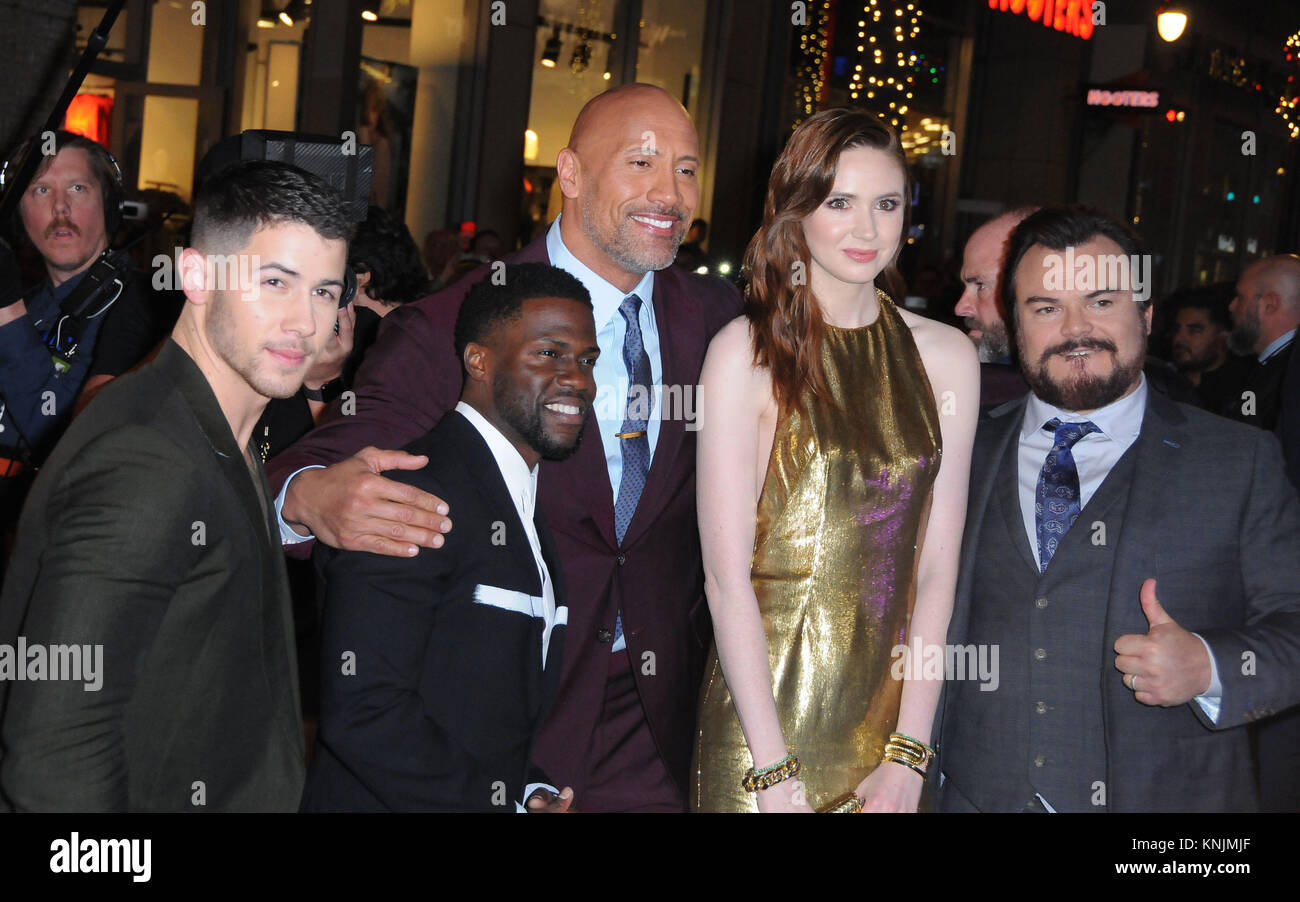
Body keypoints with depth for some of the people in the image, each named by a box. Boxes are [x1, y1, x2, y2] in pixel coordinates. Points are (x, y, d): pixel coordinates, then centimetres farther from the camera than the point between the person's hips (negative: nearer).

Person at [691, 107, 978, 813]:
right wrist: (774, 772, -15)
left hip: (890, 721, 3)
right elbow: (727, 576, -11)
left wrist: (909, 754, -6)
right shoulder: (747, 352, -7)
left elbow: (936, 566, 0)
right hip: (763, 715, -3)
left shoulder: (945, 356, 4)